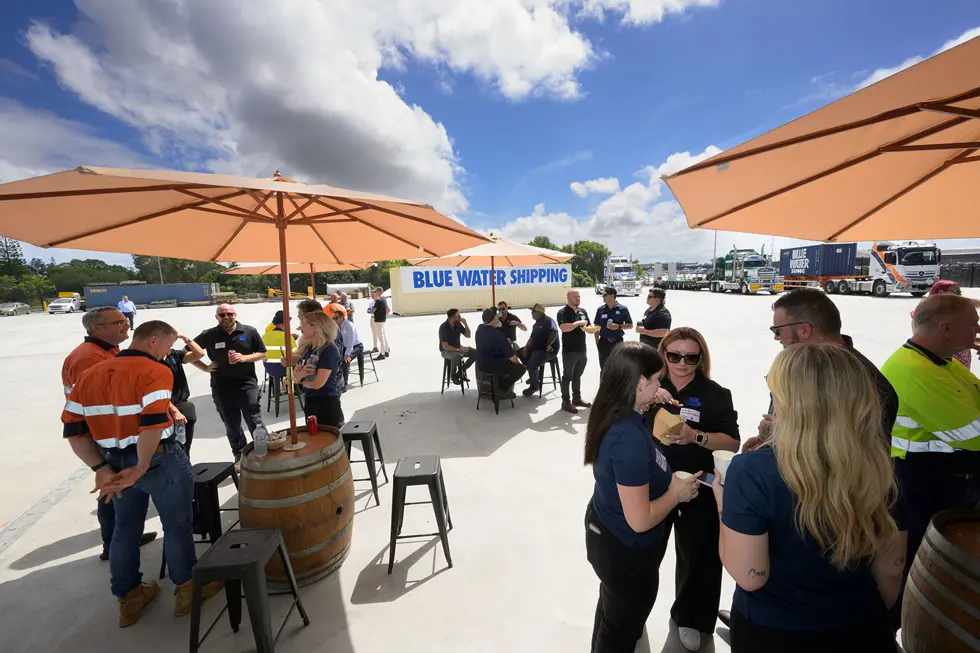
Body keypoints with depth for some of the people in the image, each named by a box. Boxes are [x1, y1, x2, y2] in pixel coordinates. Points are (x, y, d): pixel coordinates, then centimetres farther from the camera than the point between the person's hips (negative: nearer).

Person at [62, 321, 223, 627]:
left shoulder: (89, 374, 5)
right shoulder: (155, 372, -18)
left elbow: (73, 429, 3)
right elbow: (153, 424, -28)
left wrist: (101, 468, 1)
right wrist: (141, 467, -14)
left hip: (116, 463, 7)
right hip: (161, 460, -6)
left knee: (125, 528, 22)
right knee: (177, 525, 11)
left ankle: (128, 598, 37)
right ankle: (187, 589, 28)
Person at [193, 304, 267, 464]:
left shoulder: (249, 332, -2)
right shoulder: (208, 335, 0)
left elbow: (262, 353, 3)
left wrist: (244, 358, -14)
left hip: (247, 384, -2)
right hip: (222, 387, 2)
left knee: (255, 422, 1)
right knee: (231, 425, 13)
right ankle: (239, 456, 28)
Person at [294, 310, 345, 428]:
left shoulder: (329, 349, -20)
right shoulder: (307, 347, 4)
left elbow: (317, 383, -23)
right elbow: (295, 376, 8)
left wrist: (302, 380, -3)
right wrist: (301, 373, -15)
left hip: (327, 404, -8)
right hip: (310, 402, 8)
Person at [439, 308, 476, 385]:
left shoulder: (458, 324, -6)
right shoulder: (443, 327, -23)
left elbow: (468, 335, 1)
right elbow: (445, 346, -24)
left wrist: (465, 324, -13)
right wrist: (458, 350, -30)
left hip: (458, 347, 7)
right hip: (446, 351, -6)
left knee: (475, 353, -12)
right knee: (457, 356, -39)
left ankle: (460, 372, 1)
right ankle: (454, 375, -11)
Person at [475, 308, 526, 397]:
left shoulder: (480, 328, 2)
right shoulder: (498, 335, -24)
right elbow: (512, 357, -21)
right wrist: (518, 363, 0)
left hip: (480, 363, 9)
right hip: (491, 365, -9)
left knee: (509, 361, 30)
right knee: (521, 368, -5)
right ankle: (502, 389, 8)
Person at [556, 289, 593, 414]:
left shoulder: (583, 311, 10)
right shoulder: (563, 312, -11)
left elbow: (589, 326, 14)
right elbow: (564, 327, -27)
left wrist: (588, 328, -9)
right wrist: (578, 323, -19)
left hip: (582, 350, 7)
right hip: (569, 351, -6)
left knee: (577, 375, 18)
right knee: (567, 376, 3)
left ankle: (577, 398, 30)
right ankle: (566, 402, 11)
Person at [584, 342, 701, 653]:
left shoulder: (611, 416, -9)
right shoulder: (629, 438, -36)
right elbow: (640, 520, -30)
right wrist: (676, 493, -15)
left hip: (605, 531, 8)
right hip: (626, 548, -8)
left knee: (612, 609, 34)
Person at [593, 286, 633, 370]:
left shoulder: (622, 309, -5)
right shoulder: (601, 309, 2)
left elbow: (630, 325, -1)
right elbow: (597, 326, 7)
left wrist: (619, 326, -19)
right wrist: (597, 341, 2)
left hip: (617, 342, -2)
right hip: (604, 342, 2)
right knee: (603, 368, 11)